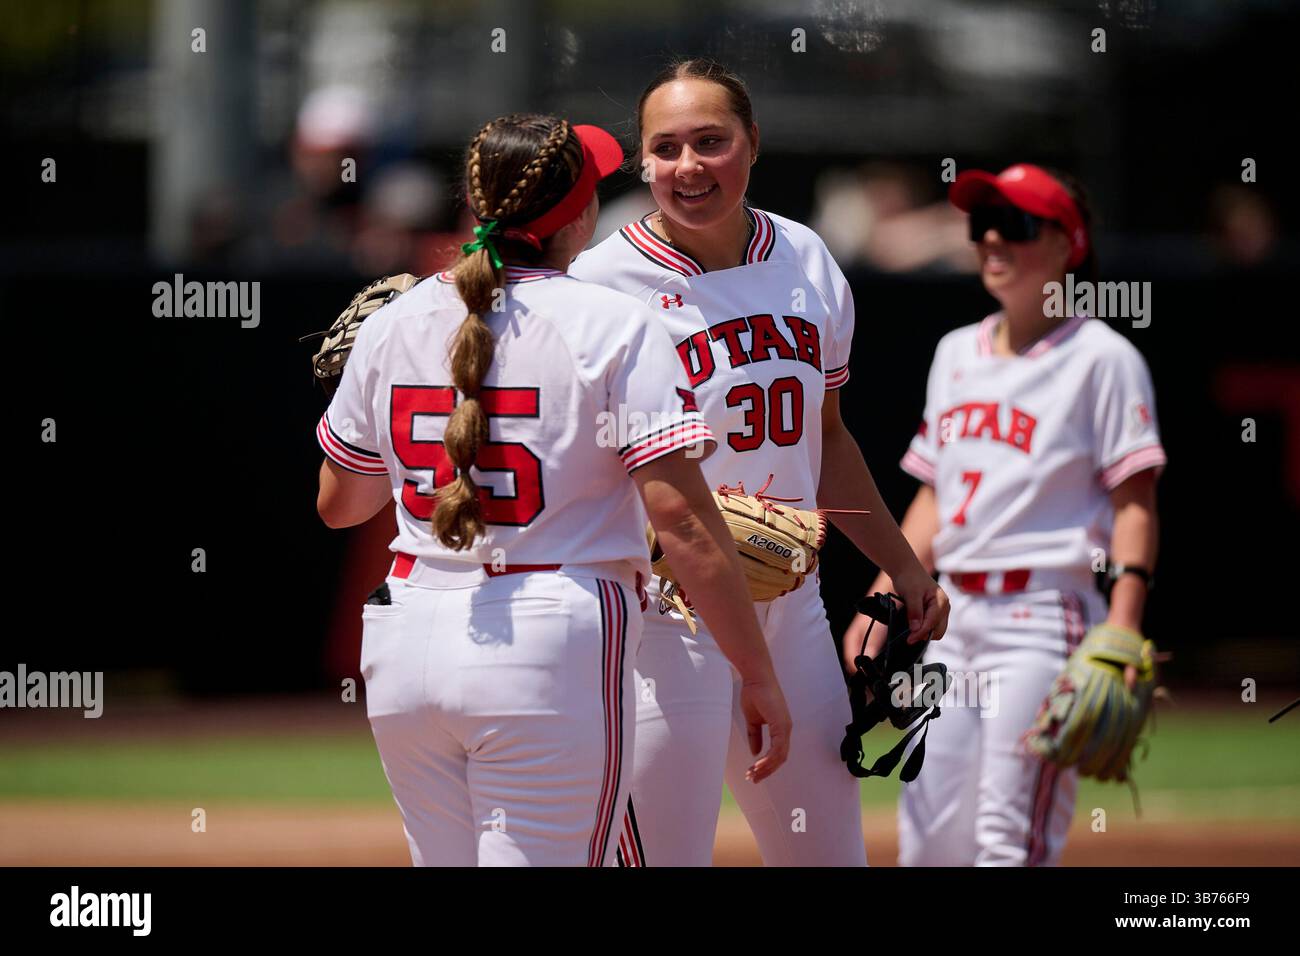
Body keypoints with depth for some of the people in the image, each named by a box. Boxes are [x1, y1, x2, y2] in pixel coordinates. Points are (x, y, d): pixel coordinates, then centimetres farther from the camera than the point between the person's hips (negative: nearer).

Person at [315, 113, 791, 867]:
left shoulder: (391, 325, 8)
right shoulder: (612, 325, -7)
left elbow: (338, 505, 19)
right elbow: (683, 520, -14)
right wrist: (761, 679, -10)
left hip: (406, 648, 6)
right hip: (555, 648, -5)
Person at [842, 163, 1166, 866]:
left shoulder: (1100, 356, -4)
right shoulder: (957, 353, 17)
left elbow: (1134, 501, -8)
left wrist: (1123, 628, -19)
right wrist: (880, 602, 13)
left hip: (1044, 614, -8)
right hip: (954, 616, 8)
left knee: (1008, 836, -15)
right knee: (927, 840, 5)